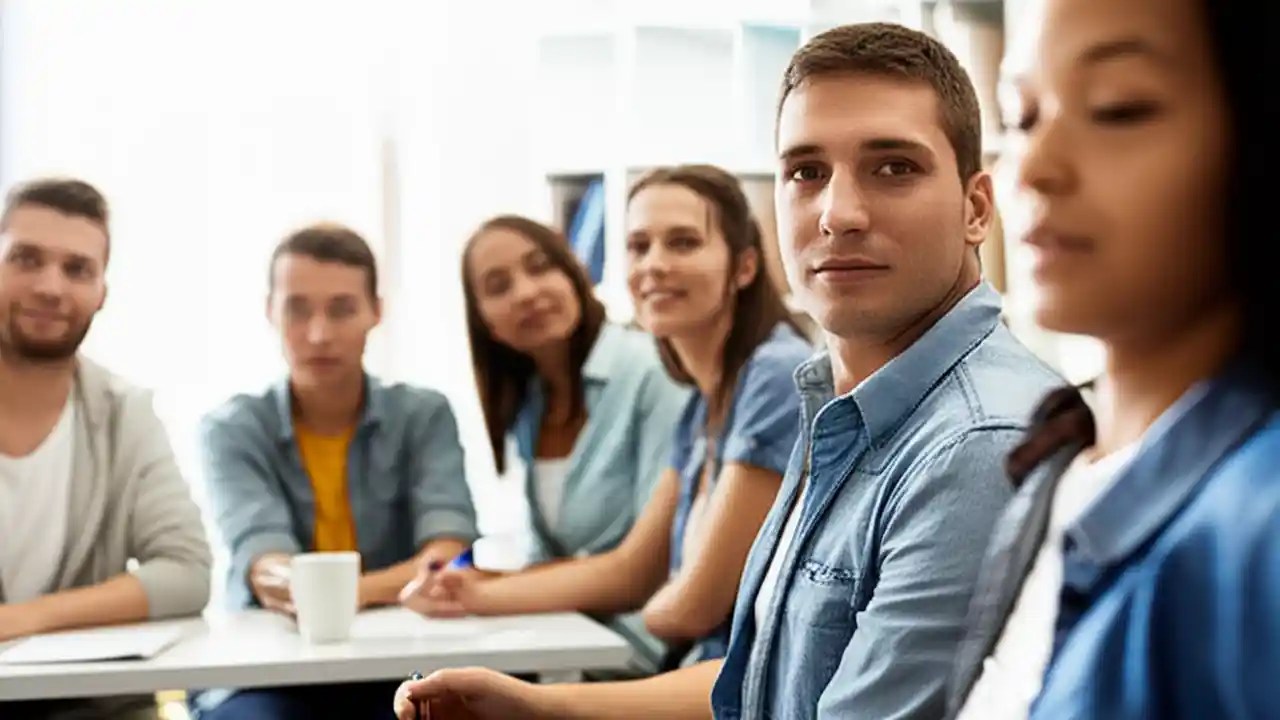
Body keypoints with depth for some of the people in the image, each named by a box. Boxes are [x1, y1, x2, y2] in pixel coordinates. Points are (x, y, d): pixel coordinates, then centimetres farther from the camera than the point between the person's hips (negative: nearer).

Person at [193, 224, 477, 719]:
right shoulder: (233, 429, -1)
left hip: (396, 673, 1)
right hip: (265, 674, -1)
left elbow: (445, 562, -13)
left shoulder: (424, 415, 2)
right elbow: (266, 567, -18)